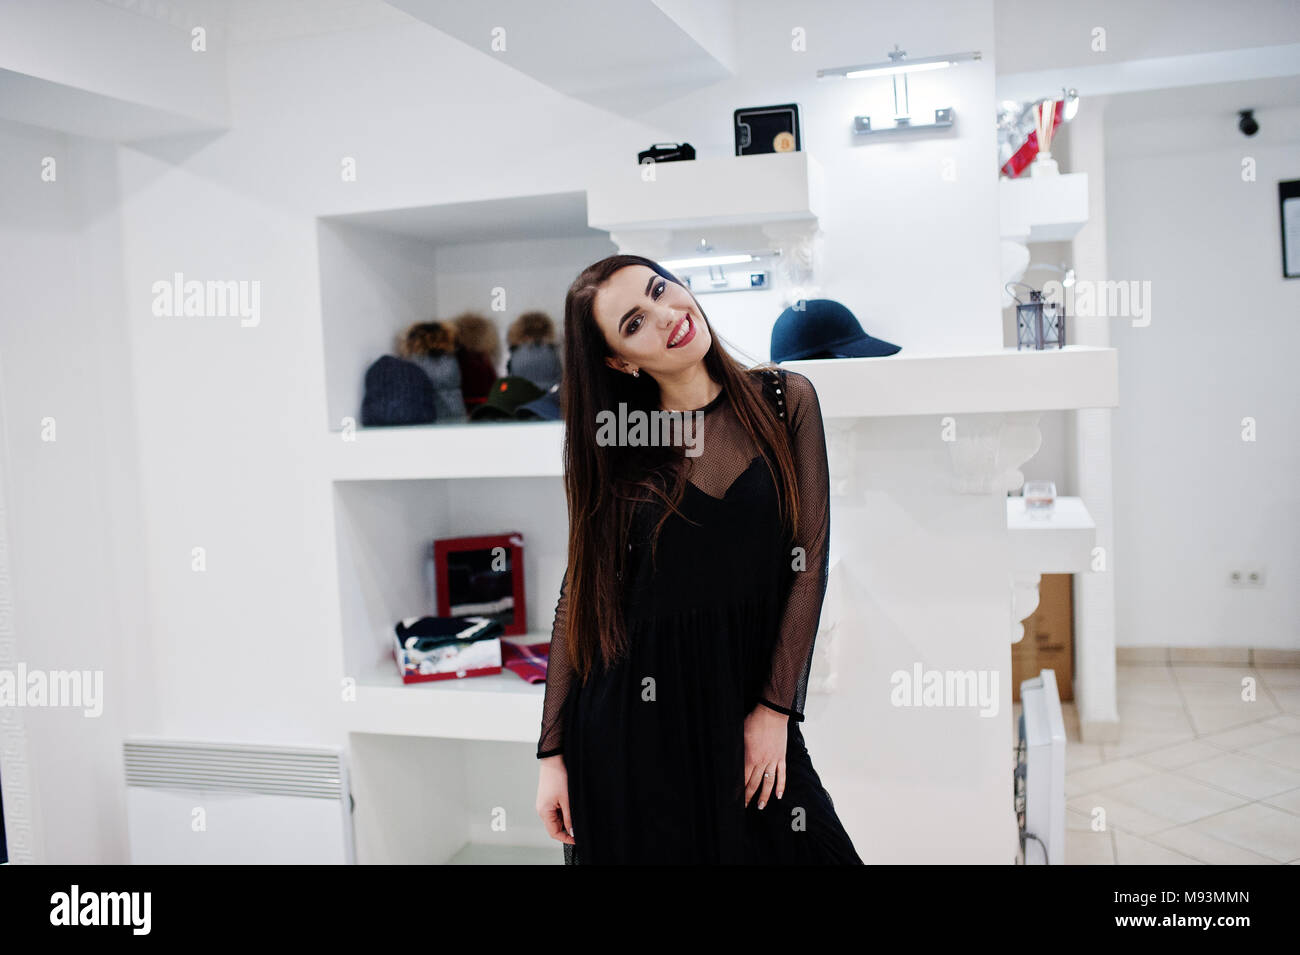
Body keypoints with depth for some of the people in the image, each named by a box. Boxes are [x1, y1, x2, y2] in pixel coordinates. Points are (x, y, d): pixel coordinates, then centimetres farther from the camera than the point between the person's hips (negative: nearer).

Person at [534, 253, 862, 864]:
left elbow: (809, 560, -4)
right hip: (632, 719, 0)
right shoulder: (612, 448, -3)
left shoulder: (785, 400, -3)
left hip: (750, 706, 1)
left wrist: (774, 709, -7)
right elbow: (580, 597, -2)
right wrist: (552, 753, -3)